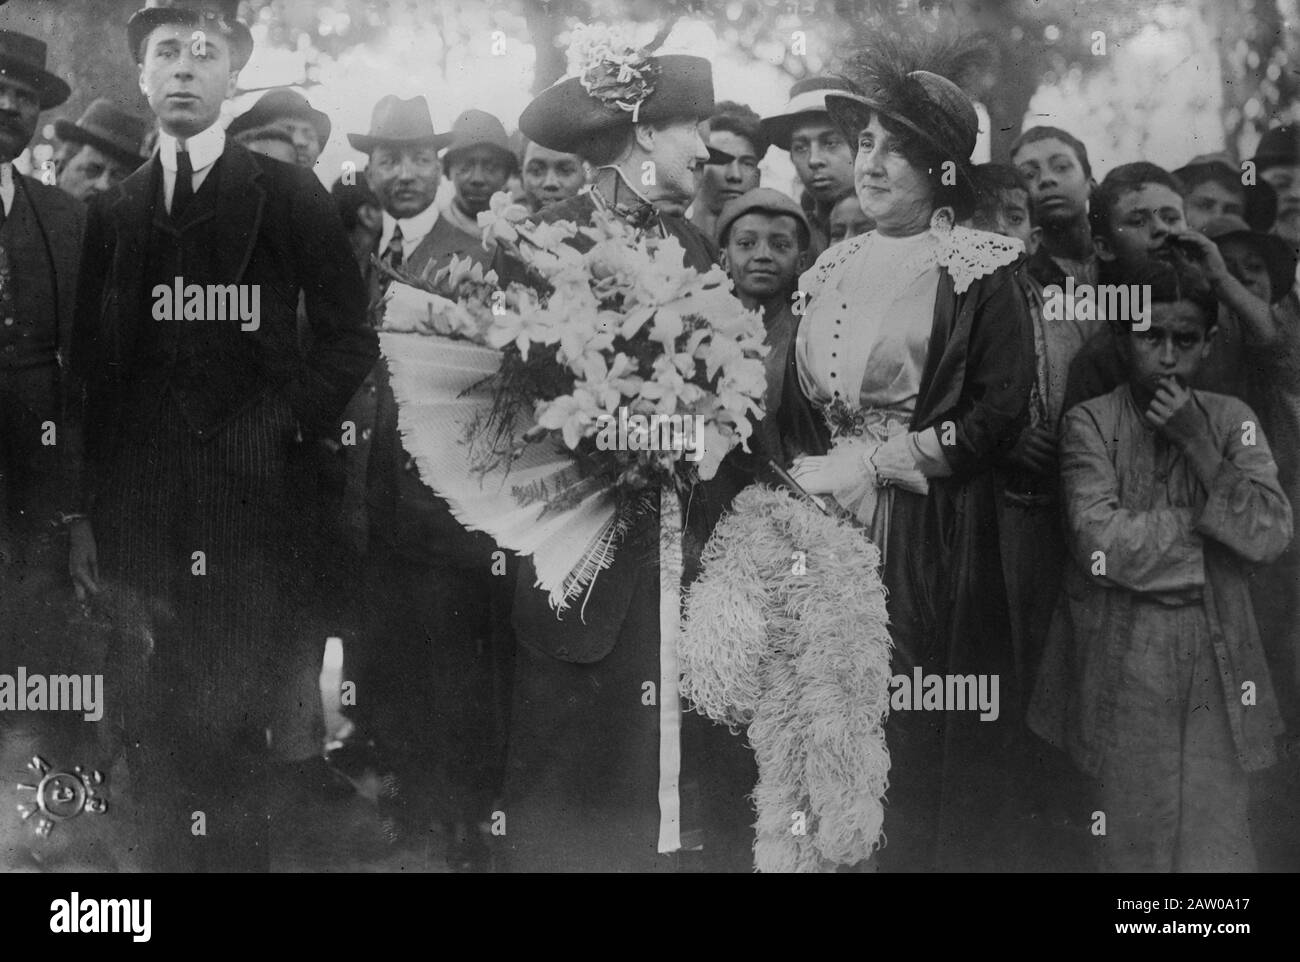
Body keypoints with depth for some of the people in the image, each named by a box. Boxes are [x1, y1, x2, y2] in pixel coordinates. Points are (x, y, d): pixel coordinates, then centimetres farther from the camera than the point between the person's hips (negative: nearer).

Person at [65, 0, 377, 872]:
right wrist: (88, 512, 7)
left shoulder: (289, 197, 3)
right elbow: (92, 373, 12)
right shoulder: (113, 213, 12)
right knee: (156, 728, 5)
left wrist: (292, 427, -6)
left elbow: (349, 339, 6)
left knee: (233, 727, -3)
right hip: (139, 510, 3)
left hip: (250, 507, -3)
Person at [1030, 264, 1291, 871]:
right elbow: (1100, 542, -14)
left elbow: (1269, 536, -7)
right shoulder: (1090, 422, -2)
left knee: (1214, 833, 1)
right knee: (1131, 831, 4)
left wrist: (1196, 441, -12)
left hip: (1212, 659, 2)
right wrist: (1204, 522, -8)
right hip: (1120, 657, -2)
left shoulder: (1230, 421, 6)